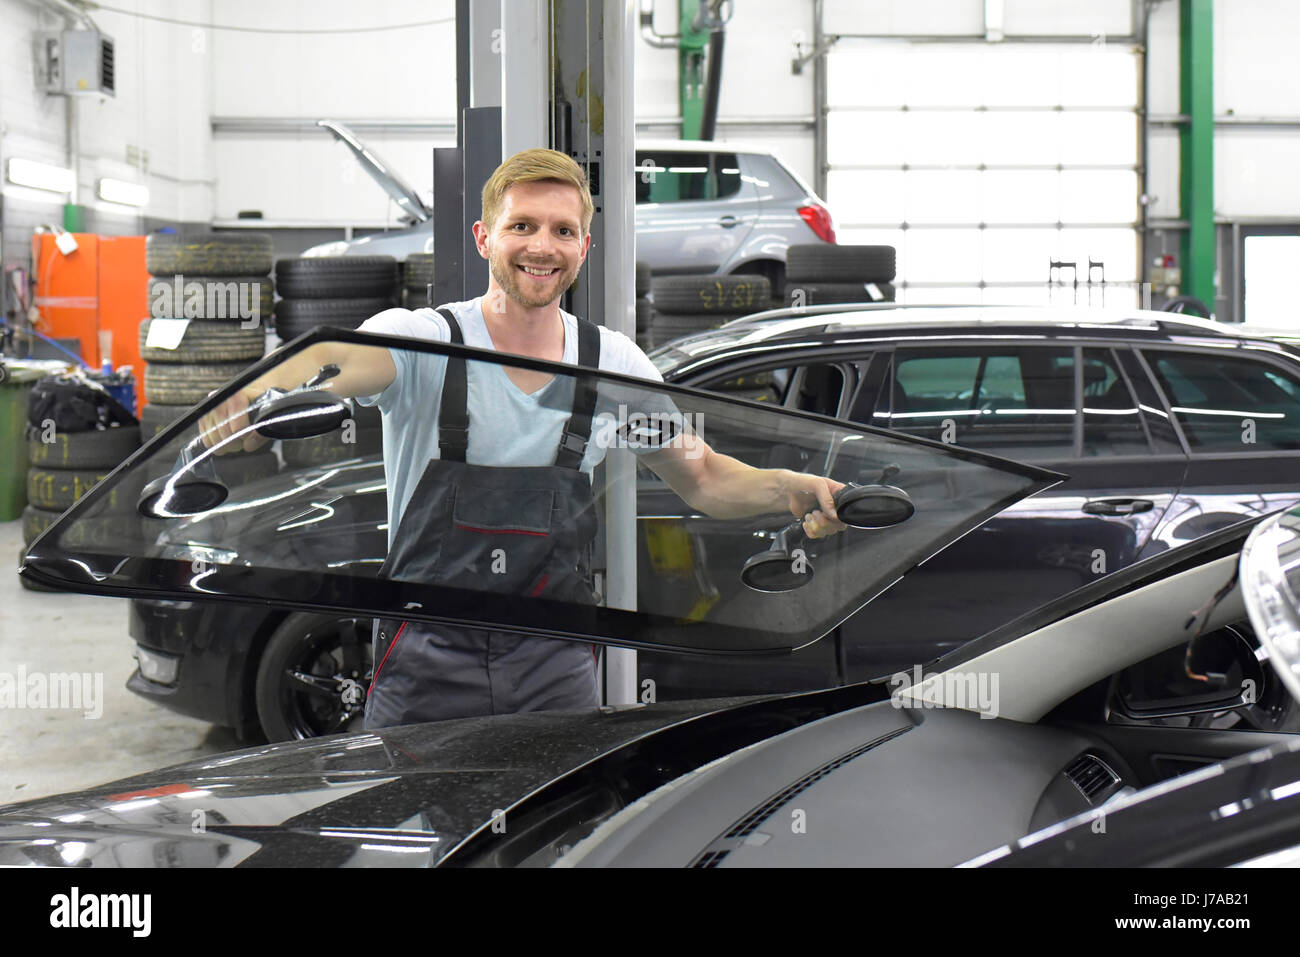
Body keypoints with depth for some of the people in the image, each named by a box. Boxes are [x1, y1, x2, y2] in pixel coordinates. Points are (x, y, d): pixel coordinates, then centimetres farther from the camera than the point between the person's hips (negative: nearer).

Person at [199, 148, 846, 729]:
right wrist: (260, 392, -52)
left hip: (555, 667, 3)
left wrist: (794, 489, -9)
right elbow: (337, 359, -29)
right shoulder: (425, 340, -8)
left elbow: (703, 478, 12)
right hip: (429, 663, -2)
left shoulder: (612, 362, 4)